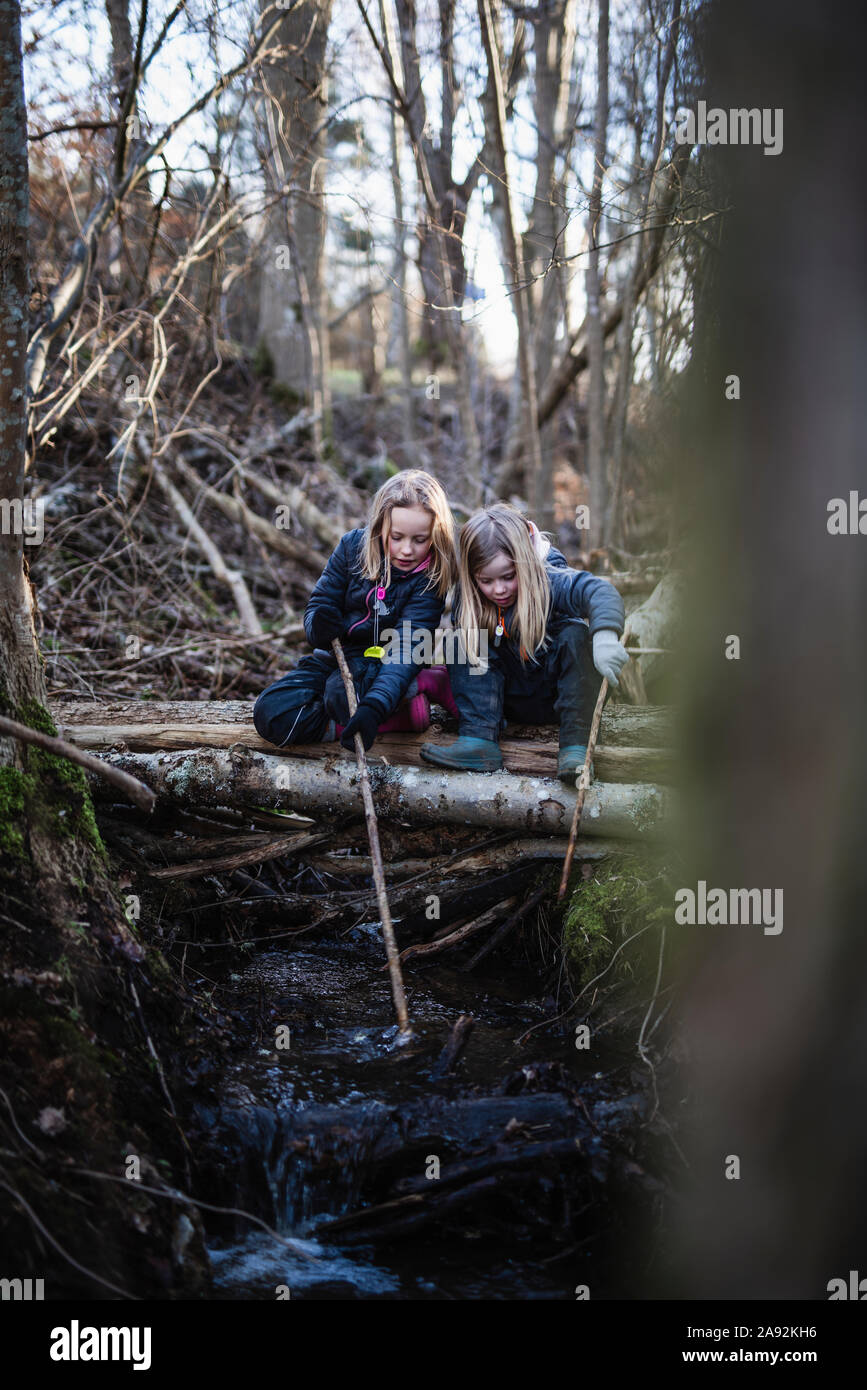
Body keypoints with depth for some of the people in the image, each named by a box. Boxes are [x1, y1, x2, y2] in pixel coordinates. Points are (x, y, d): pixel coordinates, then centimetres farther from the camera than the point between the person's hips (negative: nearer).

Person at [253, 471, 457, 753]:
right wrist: (319, 628, -27)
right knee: (270, 713, -21)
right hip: (334, 657, 6)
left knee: (341, 694, -40)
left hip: (381, 666, -6)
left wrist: (374, 707, -40)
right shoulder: (353, 546, -5)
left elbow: (407, 649, -25)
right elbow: (319, 604, 1)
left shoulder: (431, 578, -14)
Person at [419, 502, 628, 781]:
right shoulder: (470, 600, -10)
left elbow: (597, 591, -41)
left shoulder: (551, 583, -22)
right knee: (462, 643, -14)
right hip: (513, 703, 4)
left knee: (576, 634, -29)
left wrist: (605, 634, -60)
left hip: (559, 695, -3)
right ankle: (479, 740, -28)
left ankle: (575, 745, -34)